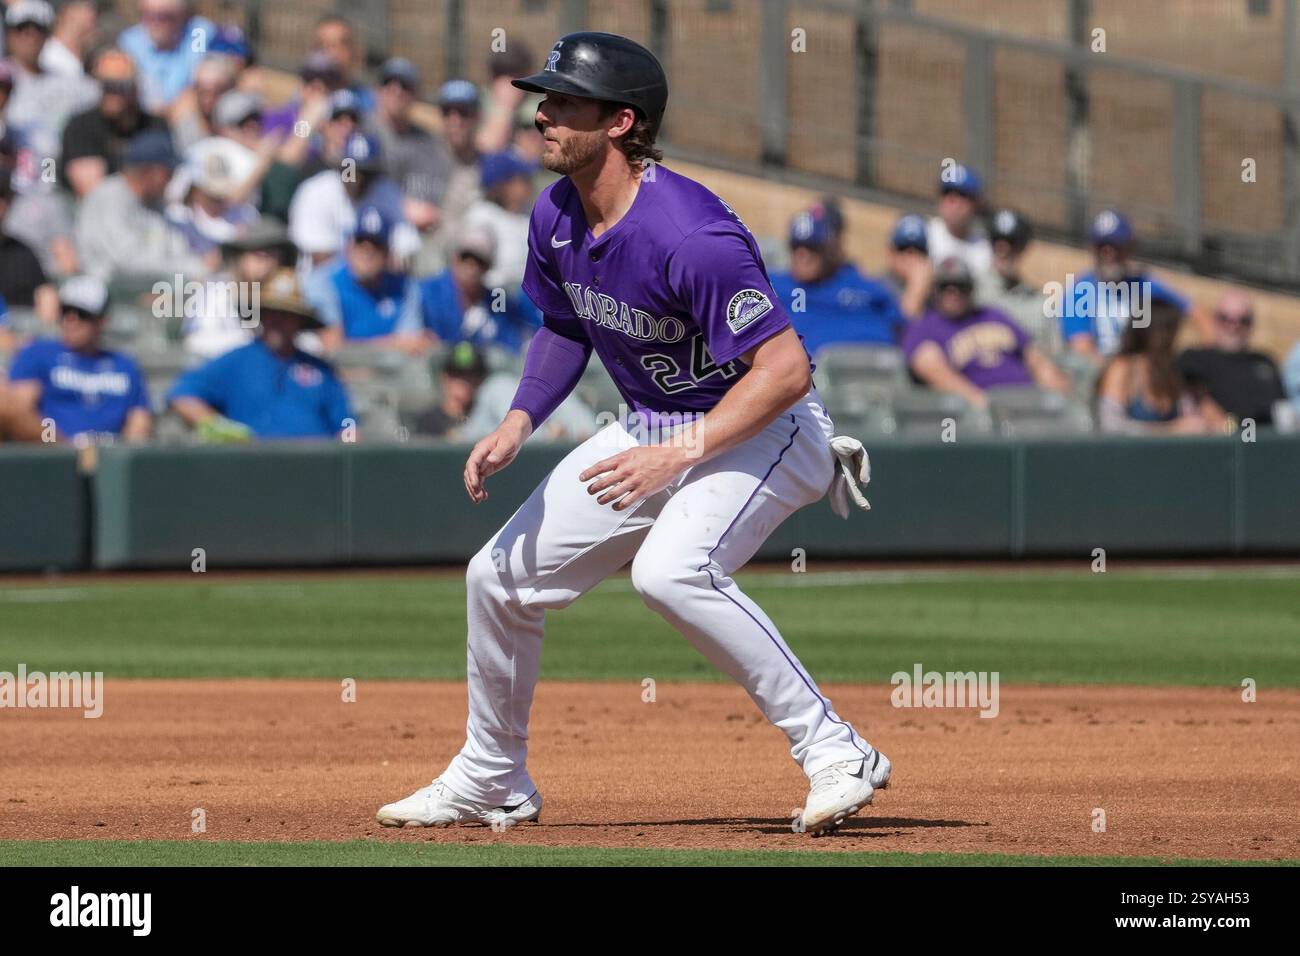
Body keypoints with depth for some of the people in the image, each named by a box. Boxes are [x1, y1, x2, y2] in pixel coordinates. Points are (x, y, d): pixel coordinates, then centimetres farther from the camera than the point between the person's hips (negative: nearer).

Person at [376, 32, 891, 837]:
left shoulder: (688, 235, -30)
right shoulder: (556, 220, -4)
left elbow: (786, 369, -31)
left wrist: (678, 457, -34)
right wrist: (518, 424, 0)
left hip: (763, 431, -9)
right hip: (651, 430, 9)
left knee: (671, 569, -35)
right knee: (502, 575, 10)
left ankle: (835, 753, -27)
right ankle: (491, 783, 31)